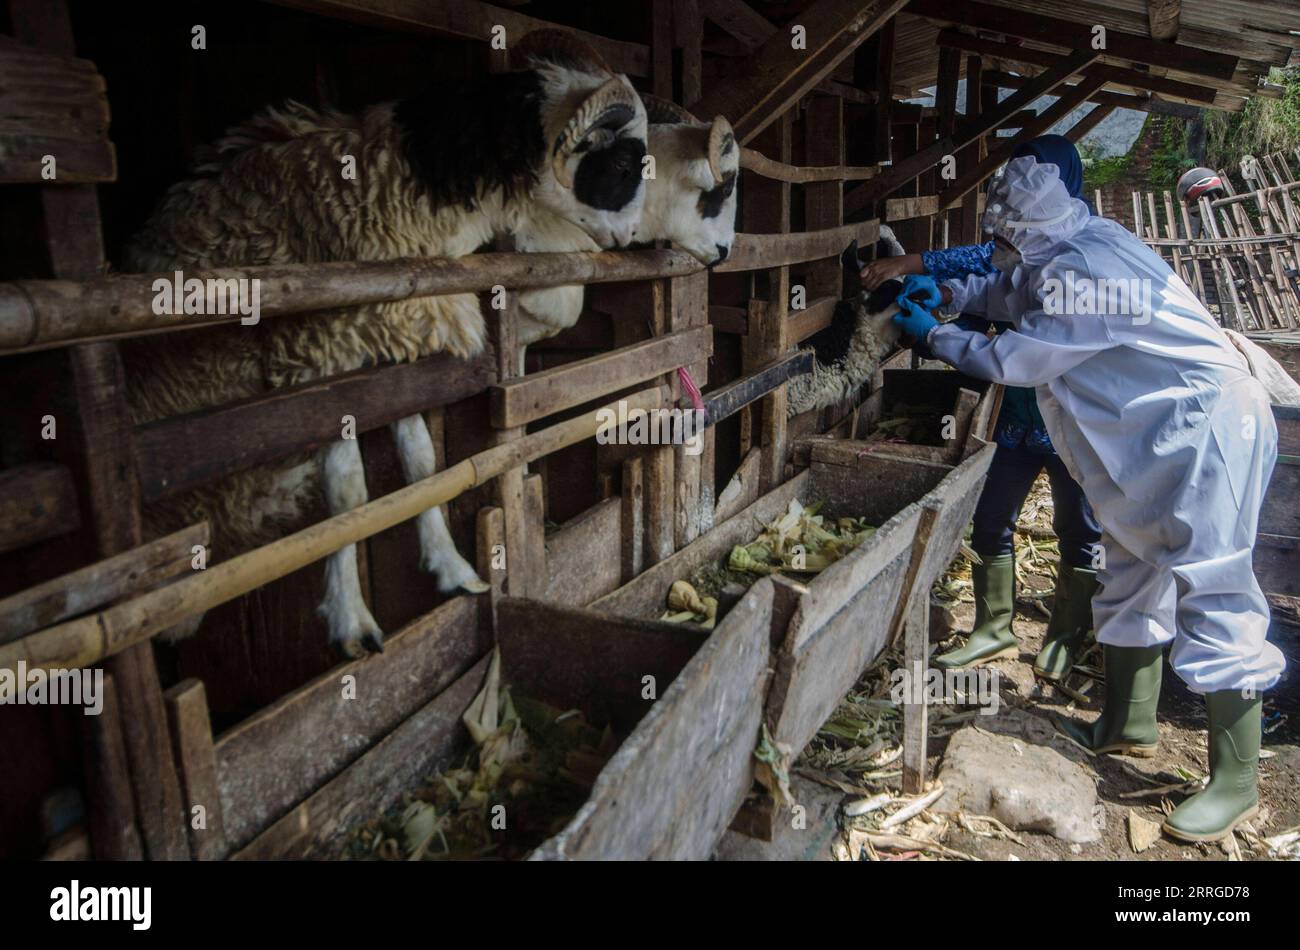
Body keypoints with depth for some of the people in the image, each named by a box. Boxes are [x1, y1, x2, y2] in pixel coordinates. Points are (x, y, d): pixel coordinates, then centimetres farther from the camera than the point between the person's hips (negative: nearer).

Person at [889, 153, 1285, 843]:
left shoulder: (1081, 269, -23)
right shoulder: (1069, 254, 7)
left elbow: (1017, 360, -17)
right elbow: (1010, 293, 26)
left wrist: (934, 335, -4)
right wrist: (945, 293, 12)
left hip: (1204, 426, -11)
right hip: (1155, 432, 11)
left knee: (1208, 592, -9)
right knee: (1131, 573, 16)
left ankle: (1237, 780, 0)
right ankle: (1129, 723, 31)